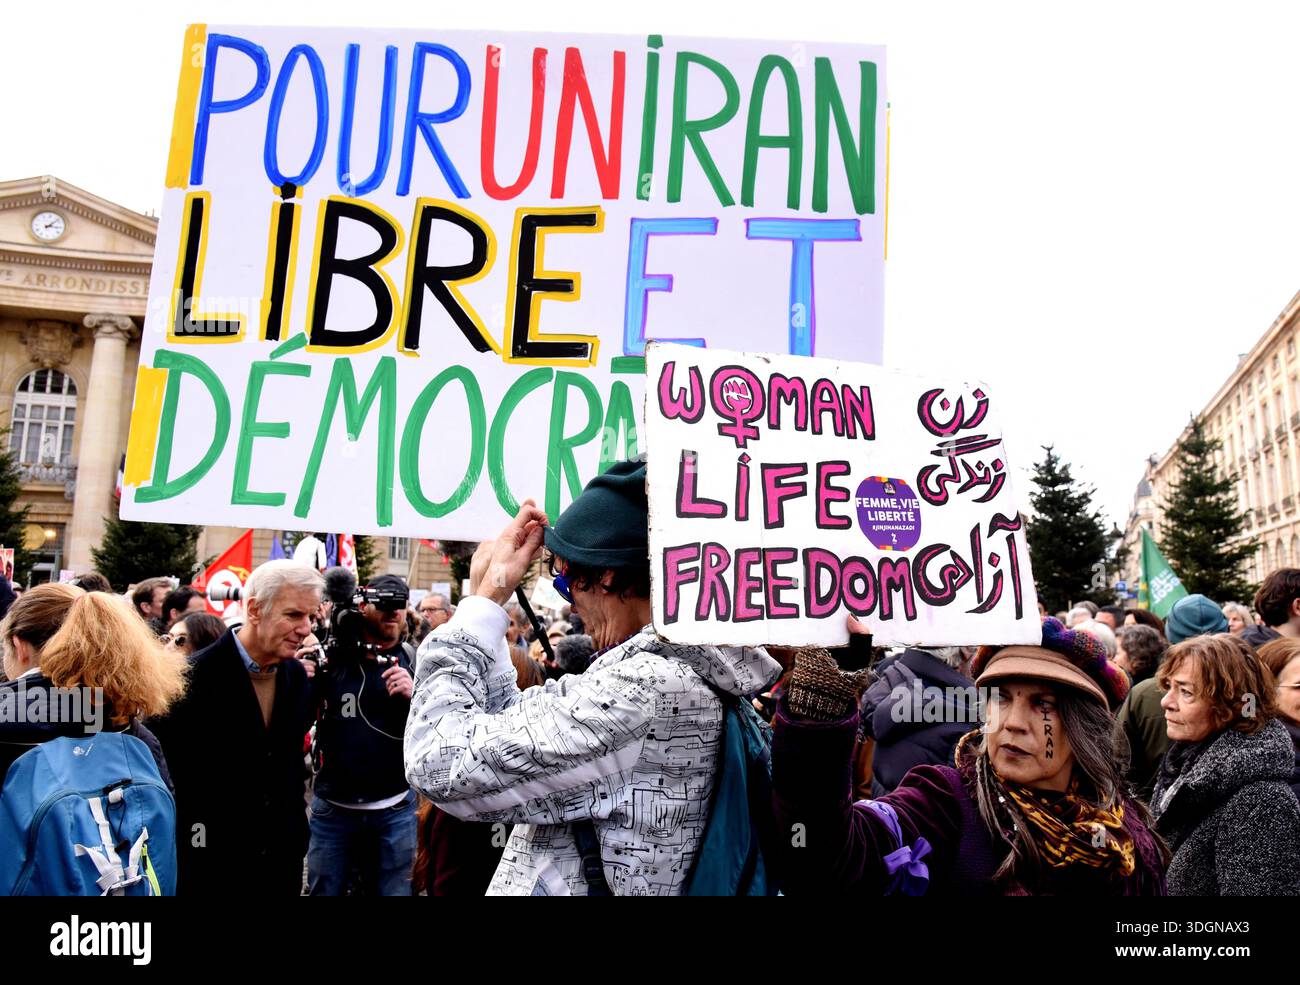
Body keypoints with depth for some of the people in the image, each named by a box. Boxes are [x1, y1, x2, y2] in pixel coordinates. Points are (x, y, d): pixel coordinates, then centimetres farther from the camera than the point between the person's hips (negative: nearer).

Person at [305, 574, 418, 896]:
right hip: (332, 807, 1)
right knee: (323, 891, 15)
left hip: (395, 810, 0)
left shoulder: (416, 662, -3)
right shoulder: (332, 655, -3)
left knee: (394, 890, 14)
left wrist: (415, 695, -23)